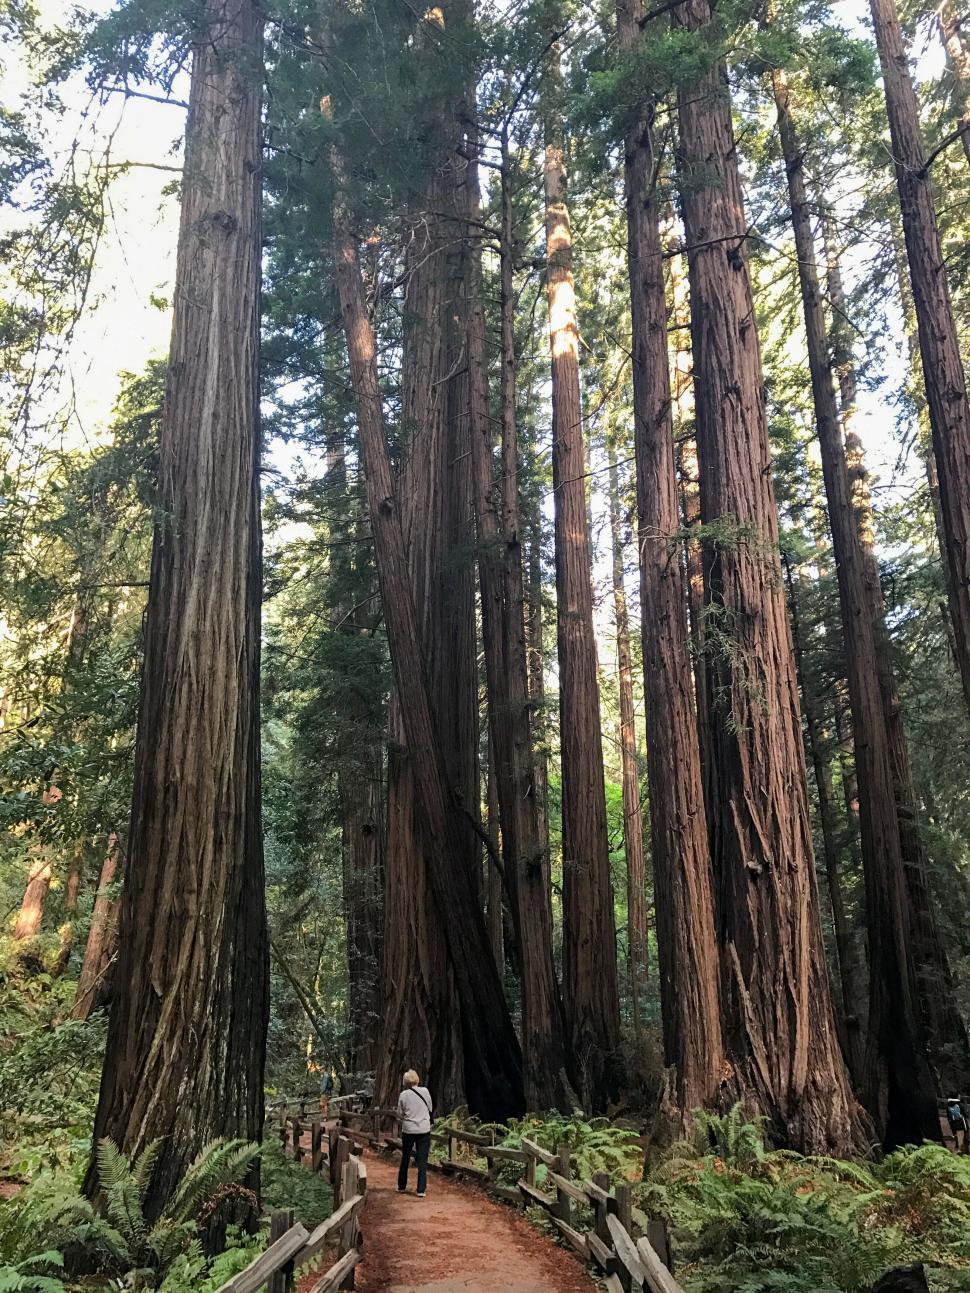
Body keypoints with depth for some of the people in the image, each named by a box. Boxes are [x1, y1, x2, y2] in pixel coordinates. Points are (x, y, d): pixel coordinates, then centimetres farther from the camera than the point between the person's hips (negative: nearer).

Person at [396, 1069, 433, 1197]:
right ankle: (421, 1190, 0)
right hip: (424, 1130, 0)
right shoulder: (425, 1091, -5)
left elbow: (399, 1115, 0)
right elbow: (430, 1108, 7)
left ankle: (401, 1186, 26)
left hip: (408, 1130, 0)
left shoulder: (403, 1095, -8)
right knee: (422, 1160, 4)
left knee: (405, 1158, 17)